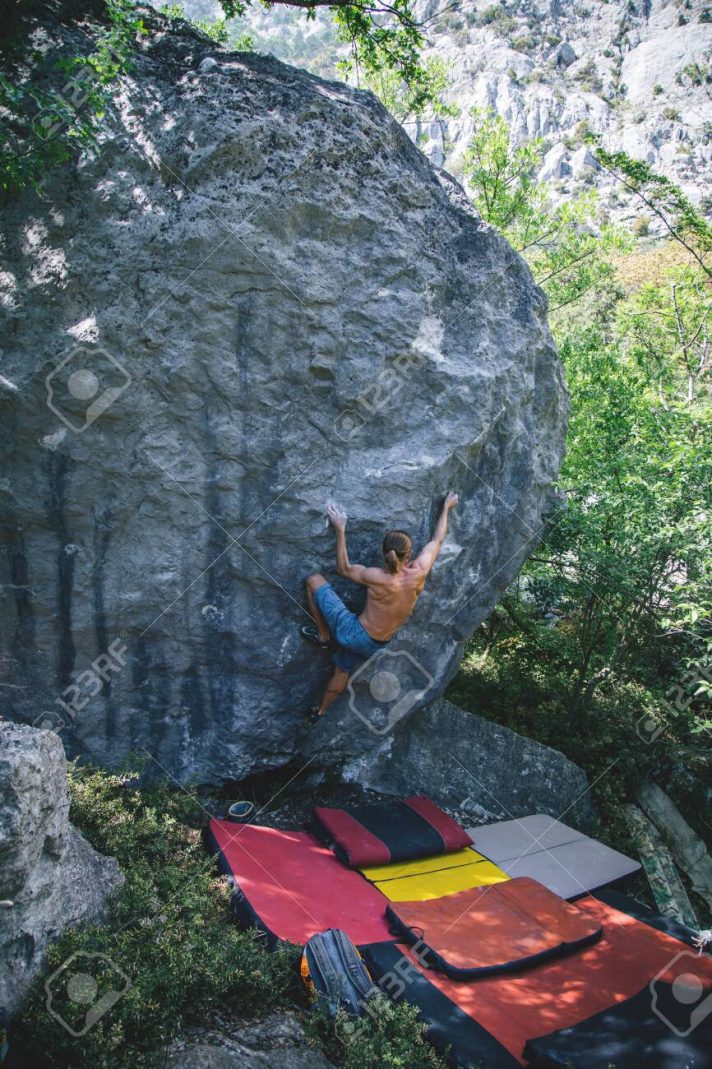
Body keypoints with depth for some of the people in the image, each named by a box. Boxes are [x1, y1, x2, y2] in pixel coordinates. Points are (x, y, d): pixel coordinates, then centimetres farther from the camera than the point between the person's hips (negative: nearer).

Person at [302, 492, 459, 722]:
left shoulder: (377, 578, -25)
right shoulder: (419, 572, -16)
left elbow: (344, 568, -7)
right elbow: (437, 539, 0)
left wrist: (340, 529, -7)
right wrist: (446, 507, 13)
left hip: (353, 633, -5)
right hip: (375, 646, 6)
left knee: (314, 580, 3)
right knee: (342, 671, 34)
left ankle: (323, 636, 18)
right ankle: (319, 711, 52)